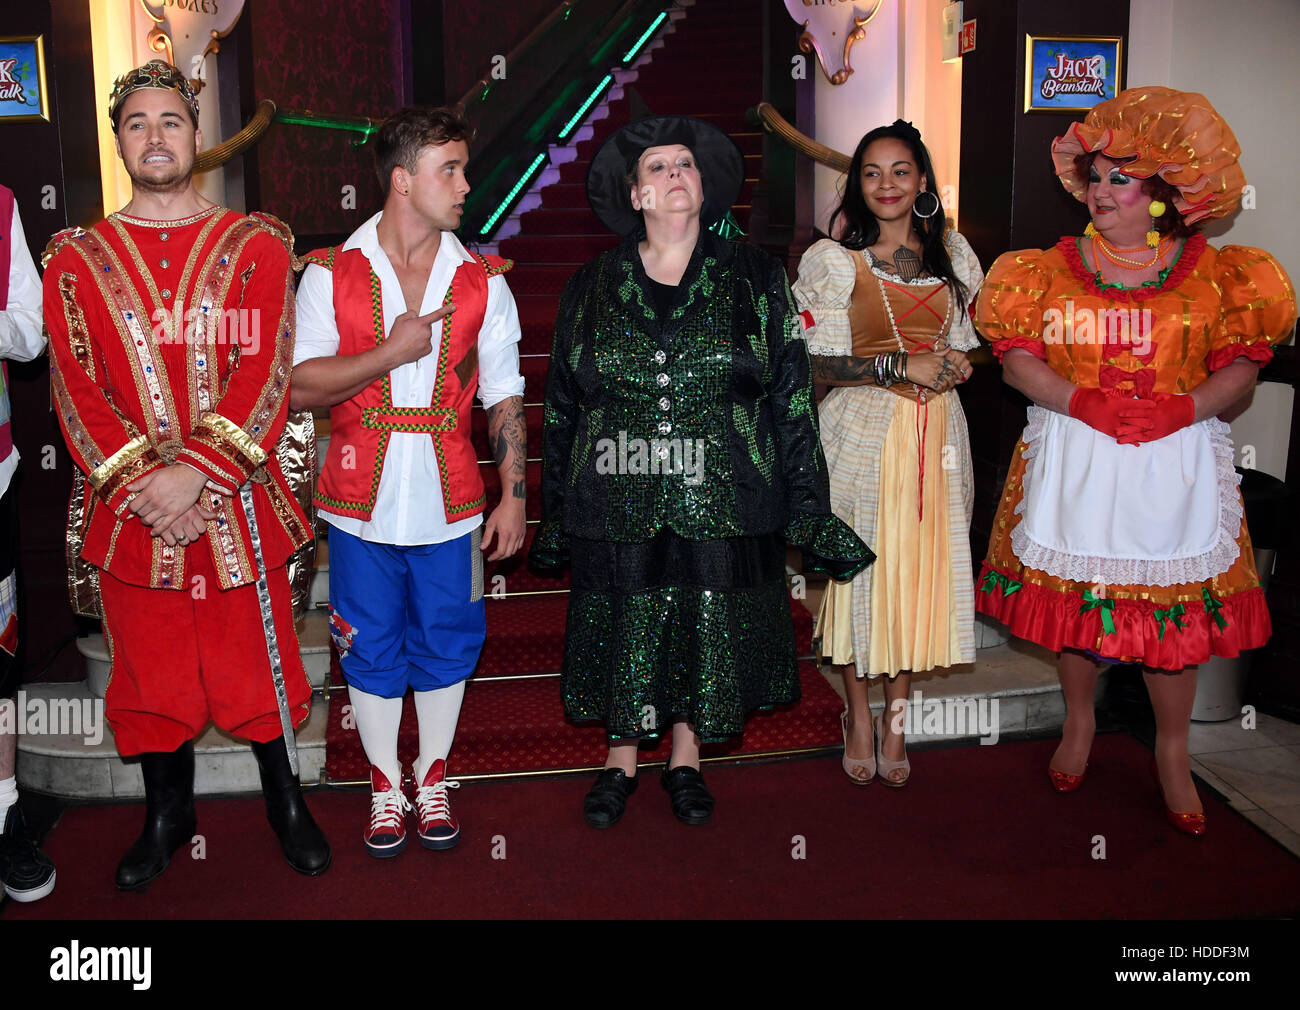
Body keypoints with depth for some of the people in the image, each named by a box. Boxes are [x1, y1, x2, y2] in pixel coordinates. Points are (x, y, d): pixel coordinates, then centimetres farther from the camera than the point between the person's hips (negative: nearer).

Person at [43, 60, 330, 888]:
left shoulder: (256, 247, 1)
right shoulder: (76, 260, 5)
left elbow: (267, 376, -9)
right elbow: (77, 390, -1)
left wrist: (194, 471, -18)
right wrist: (144, 482, -14)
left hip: (238, 502, -1)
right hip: (130, 509, 2)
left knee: (259, 657, 8)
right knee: (151, 664, 12)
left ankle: (285, 800, 29)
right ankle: (168, 812, 32)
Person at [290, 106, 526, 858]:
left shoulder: (482, 281, 2)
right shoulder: (333, 274, -2)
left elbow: (505, 398, 3)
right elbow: (300, 386, -7)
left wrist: (513, 496, -1)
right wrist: (389, 353, -17)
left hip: (449, 504, 1)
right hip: (364, 503, -1)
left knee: (445, 645, 11)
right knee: (371, 649, 10)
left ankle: (433, 779, 31)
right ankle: (386, 785, 28)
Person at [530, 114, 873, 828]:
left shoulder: (755, 280, 3)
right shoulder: (591, 289, 6)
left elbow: (792, 398, 1)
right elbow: (561, 407, 9)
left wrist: (805, 504, -3)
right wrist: (554, 515, 9)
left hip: (720, 505, 0)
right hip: (619, 506, 1)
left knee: (706, 634, 9)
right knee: (625, 633, 9)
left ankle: (685, 761, 31)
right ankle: (622, 760, 31)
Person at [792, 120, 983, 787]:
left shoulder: (952, 253, 10)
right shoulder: (835, 260, -2)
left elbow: (966, 341, 17)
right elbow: (820, 364, -7)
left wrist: (956, 365, -7)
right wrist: (901, 366, -17)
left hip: (937, 428, 4)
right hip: (863, 429, -3)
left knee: (922, 569, 5)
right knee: (860, 566, 1)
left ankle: (897, 718, 20)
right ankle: (858, 716, 20)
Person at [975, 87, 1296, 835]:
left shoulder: (1213, 274, 1)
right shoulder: (1054, 268, 4)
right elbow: (1018, 357, -2)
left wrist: (1179, 409, -20)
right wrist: (1085, 402, -17)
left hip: (1174, 464, -1)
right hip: (1074, 459, 1)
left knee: (1175, 606, 3)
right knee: (1072, 596, 10)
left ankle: (1173, 754, 22)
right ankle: (1080, 723, 33)